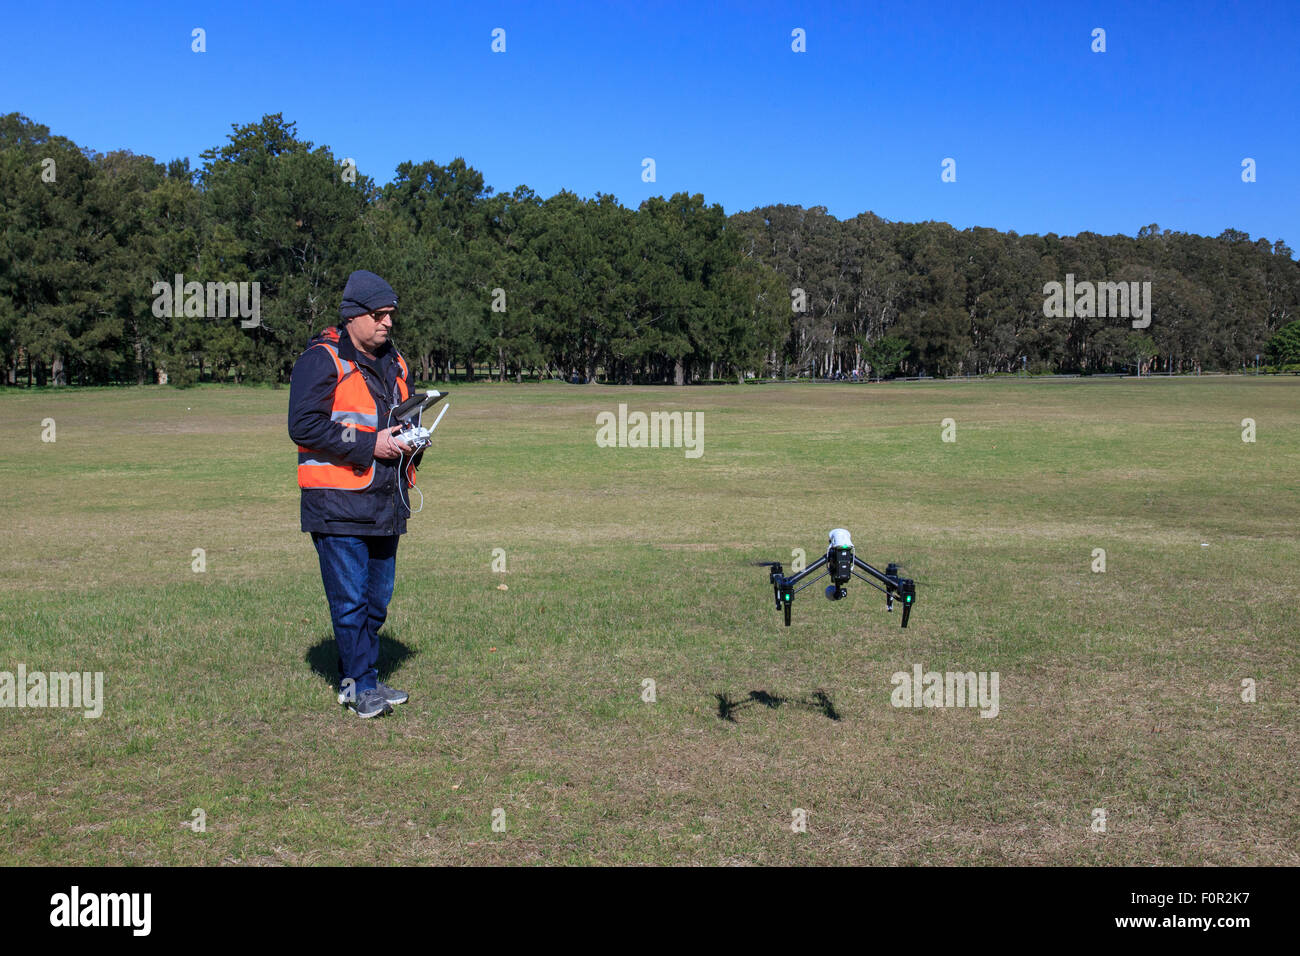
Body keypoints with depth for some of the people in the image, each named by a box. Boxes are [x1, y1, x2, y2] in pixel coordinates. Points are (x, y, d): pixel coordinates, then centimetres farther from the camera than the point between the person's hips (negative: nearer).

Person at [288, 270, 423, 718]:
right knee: (350, 600, -5)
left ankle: (357, 680, 24)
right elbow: (304, 426, -17)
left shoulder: (393, 362, 16)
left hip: (385, 504, 8)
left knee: (377, 599, 12)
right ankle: (362, 686, 6)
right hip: (339, 507, -7)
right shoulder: (321, 361, -8)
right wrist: (370, 445, -19)